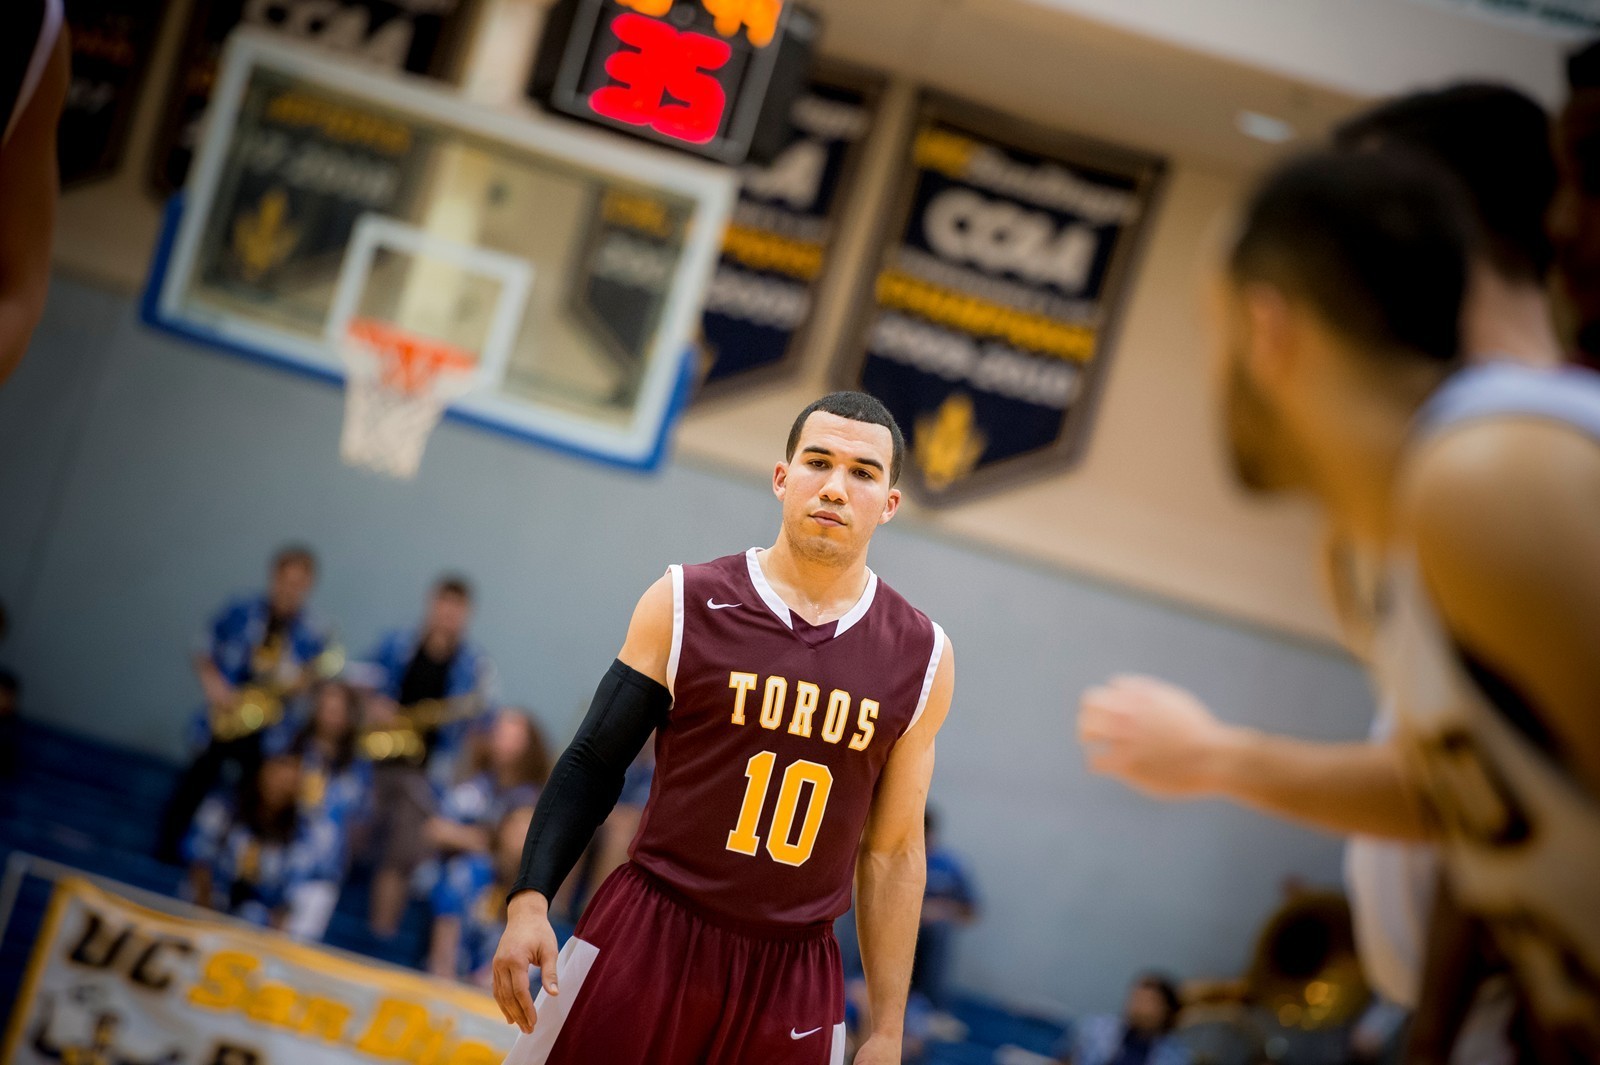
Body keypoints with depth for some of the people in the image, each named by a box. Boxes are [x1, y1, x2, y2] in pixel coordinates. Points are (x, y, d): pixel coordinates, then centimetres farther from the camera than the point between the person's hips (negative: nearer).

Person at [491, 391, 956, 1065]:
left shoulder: (921, 658, 2)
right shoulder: (684, 604, -3)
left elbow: (893, 853, 8)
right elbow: (592, 765, 2)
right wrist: (529, 900, -12)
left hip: (795, 976, 1)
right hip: (646, 935, -1)